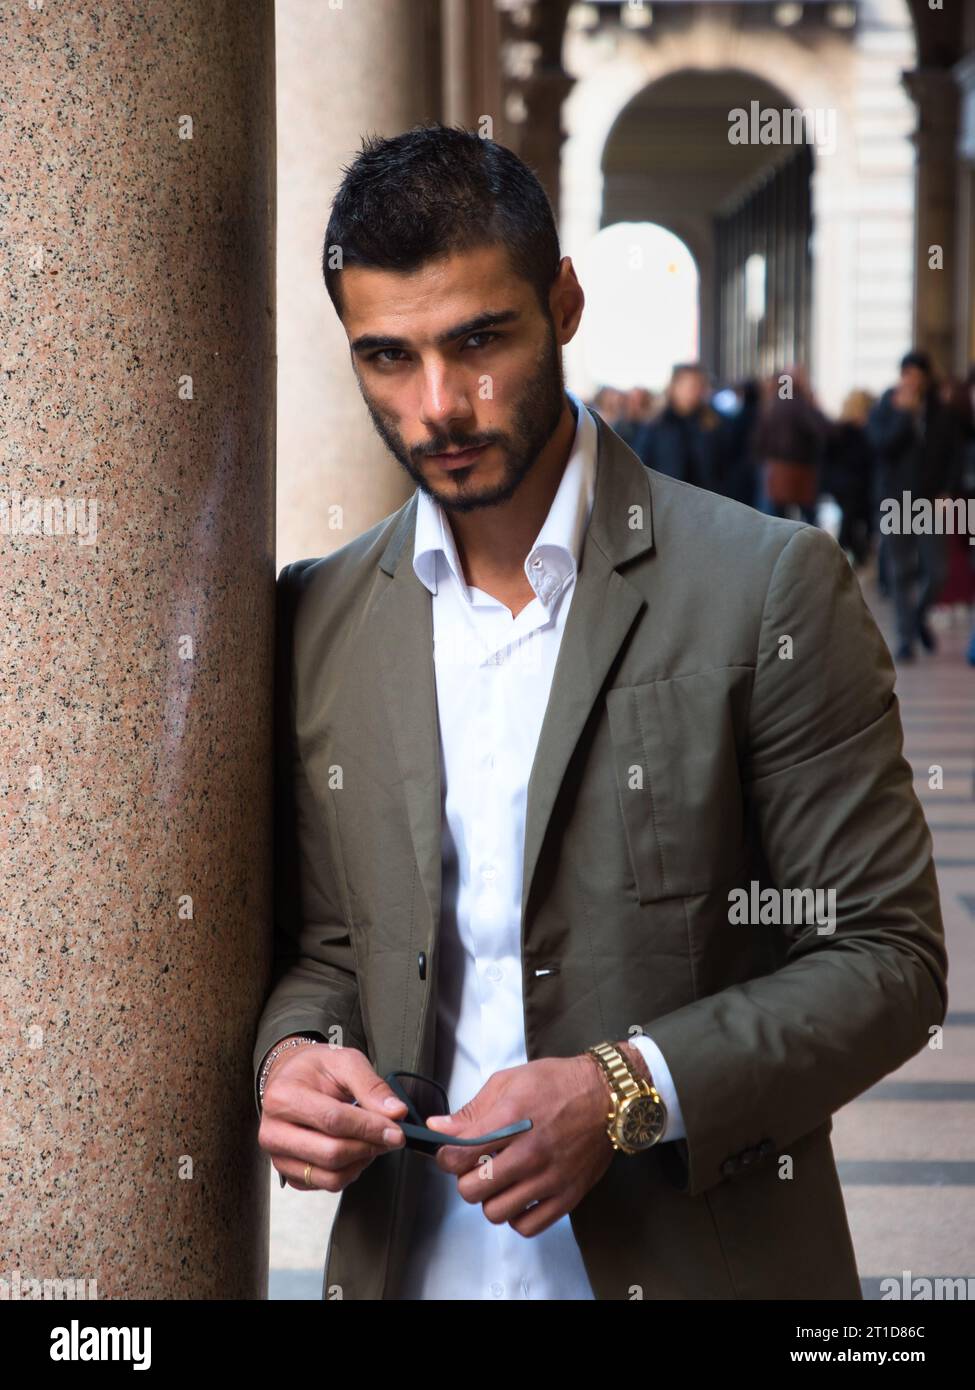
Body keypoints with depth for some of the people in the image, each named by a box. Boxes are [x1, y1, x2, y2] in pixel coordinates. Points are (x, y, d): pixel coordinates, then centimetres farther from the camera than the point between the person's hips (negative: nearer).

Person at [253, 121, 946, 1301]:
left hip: (699, 1259, -3)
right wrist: (290, 1050, -10)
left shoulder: (769, 587, -10)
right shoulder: (317, 620, 2)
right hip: (408, 1260, 3)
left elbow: (887, 959, -9)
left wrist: (628, 1093, -20)